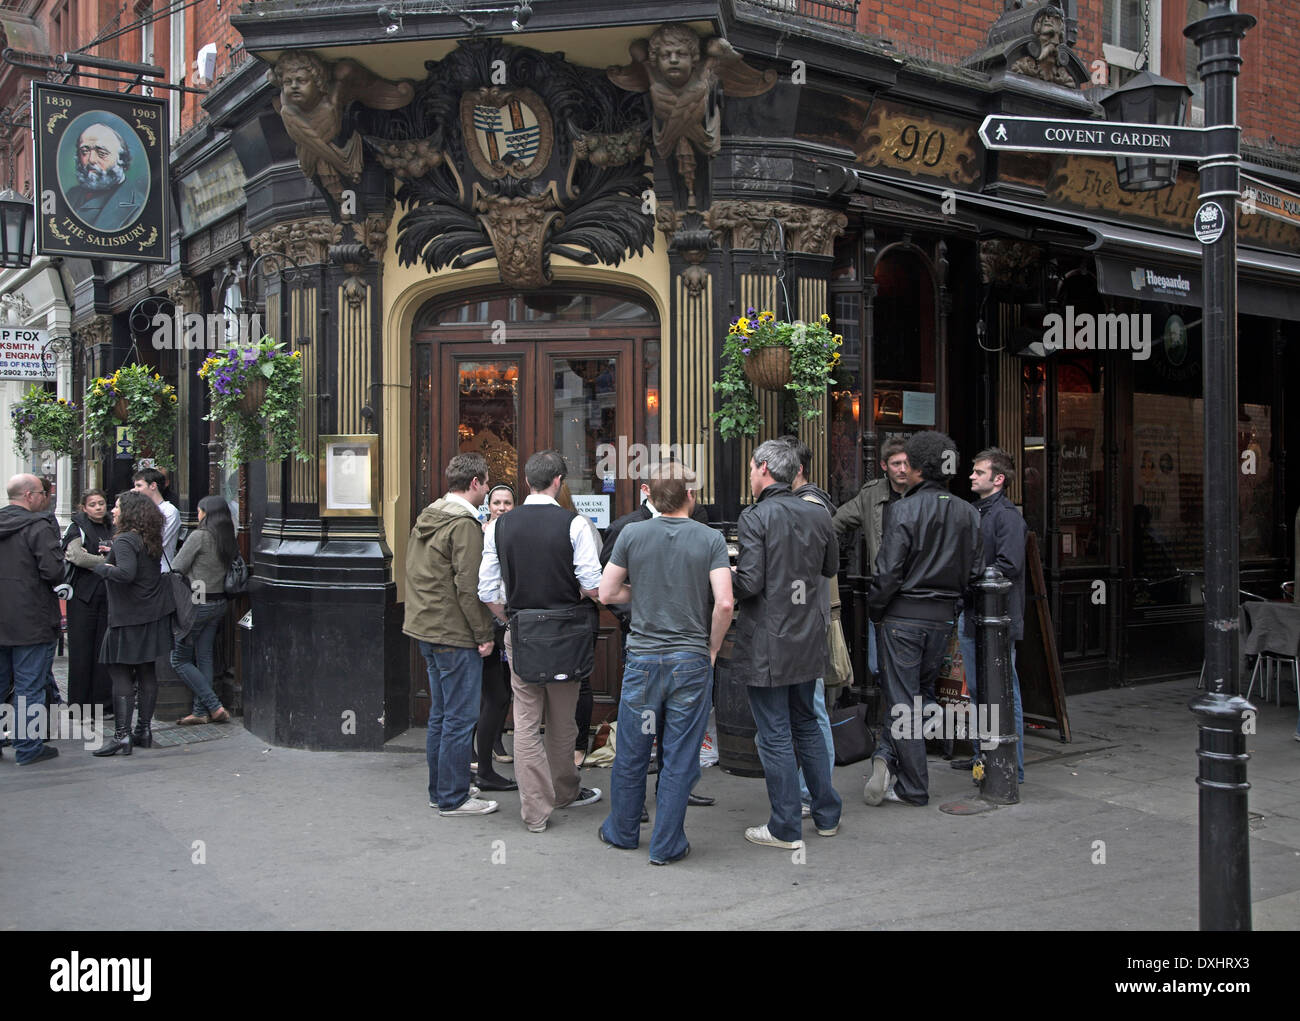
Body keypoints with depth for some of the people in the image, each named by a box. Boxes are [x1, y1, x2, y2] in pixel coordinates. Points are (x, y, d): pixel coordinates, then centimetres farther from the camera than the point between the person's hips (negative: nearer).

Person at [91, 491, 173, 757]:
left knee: (120, 673, -3)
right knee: (147, 671, 12)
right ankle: (144, 730, 18)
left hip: (129, 617, -8)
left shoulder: (125, 540, -17)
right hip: (155, 614, 8)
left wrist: (101, 567, -16)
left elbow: (126, 573, -31)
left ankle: (121, 736, -3)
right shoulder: (151, 538, 9)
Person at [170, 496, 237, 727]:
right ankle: (200, 711, 13)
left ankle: (215, 707, -2)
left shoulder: (199, 536, -14)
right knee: (204, 658, 12)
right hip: (219, 602, 7)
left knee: (180, 660, 3)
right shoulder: (229, 540, 6)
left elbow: (177, 568, -11)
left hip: (197, 603, -7)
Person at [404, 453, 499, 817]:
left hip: (425, 628, 10)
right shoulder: (464, 524, -17)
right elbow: (468, 587, -20)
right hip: (455, 635, -9)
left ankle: (440, 788, 26)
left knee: (440, 714, 17)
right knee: (459, 718, -1)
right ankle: (453, 798, 6)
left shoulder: (426, 518, 12)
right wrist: (484, 634, -13)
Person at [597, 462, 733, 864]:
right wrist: (712, 648, 0)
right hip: (691, 661, -1)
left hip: (642, 658, 2)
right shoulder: (711, 539, -6)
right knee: (679, 759, 7)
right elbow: (724, 602, -14)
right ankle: (666, 846, 15)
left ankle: (622, 831, 32)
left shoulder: (632, 535, -1)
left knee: (631, 753, 15)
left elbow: (606, 593, 1)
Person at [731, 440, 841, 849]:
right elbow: (831, 567, 18)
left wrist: (724, 579, 0)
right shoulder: (818, 515, 3)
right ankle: (827, 815, 27)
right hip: (808, 641, 6)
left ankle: (786, 828, 10)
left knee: (775, 735, 2)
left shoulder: (755, 517, -15)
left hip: (767, 643, -6)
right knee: (806, 724, 20)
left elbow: (750, 583, -20)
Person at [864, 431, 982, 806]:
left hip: (904, 617, -5)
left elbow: (889, 572, -16)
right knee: (920, 693, 18)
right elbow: (973, 571, 7)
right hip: (943, 618, 5)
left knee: (903, 700, 2)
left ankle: (914, 788, 5)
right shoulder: (968, 514, 4)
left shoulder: (904, 510, -14)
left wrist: (874, 608, -1)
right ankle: (889, 757, 10)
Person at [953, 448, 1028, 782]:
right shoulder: (973, 511, 15)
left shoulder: (1007, 515, -12)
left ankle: (1012, 766, 6)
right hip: (971, 616, 9)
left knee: (1004, 693, -2)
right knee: (977, 690, 18)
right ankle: (983, 754, 30)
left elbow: (1009, 566, -21)